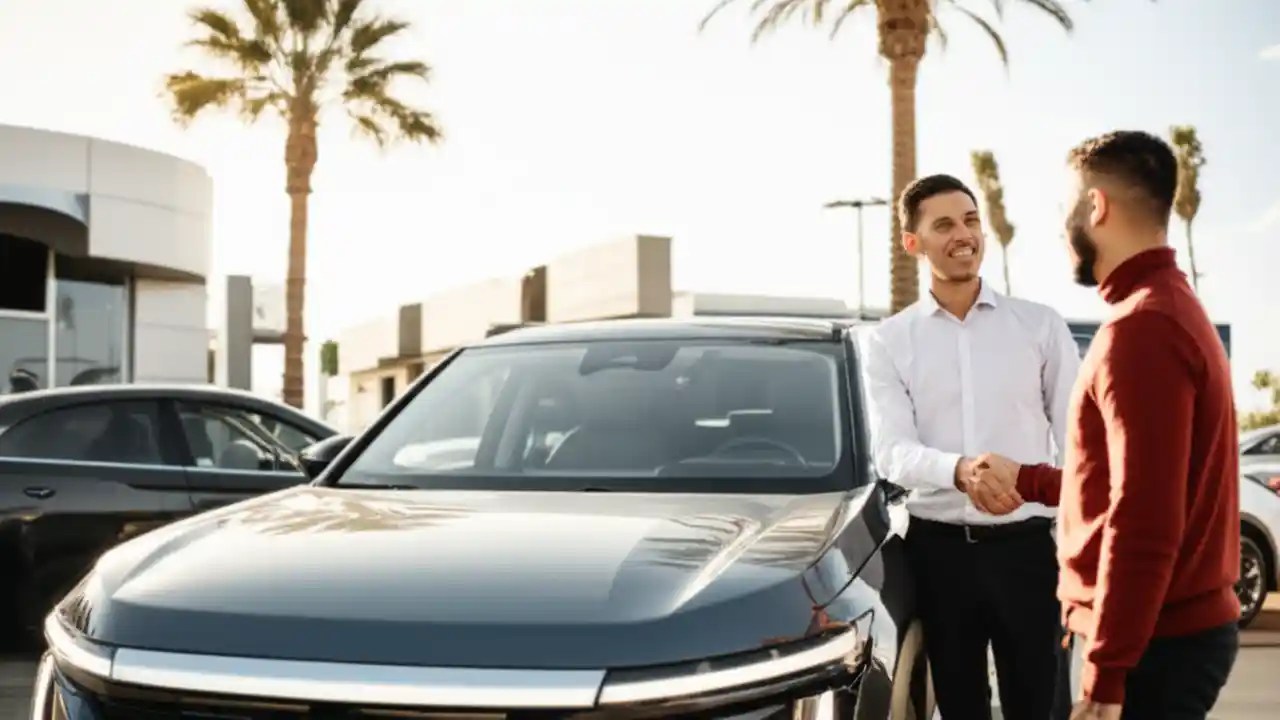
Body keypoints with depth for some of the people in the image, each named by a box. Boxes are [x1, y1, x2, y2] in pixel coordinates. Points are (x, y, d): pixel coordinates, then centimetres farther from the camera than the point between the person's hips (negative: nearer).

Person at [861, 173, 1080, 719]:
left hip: (1026, 545, 0)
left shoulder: (1040, 326, 4)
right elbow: (891, 452, -9)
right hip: (939, 549, 1)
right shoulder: (887, 341, 3)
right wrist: (959, 469, -30)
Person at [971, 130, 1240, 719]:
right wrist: (1026, 480, 27)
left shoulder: (1141, 327, -20)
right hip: (1182, 626, 10)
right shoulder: (1169, 309, 15)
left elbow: (1144, 523, -25)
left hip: (1155, 642, -10)